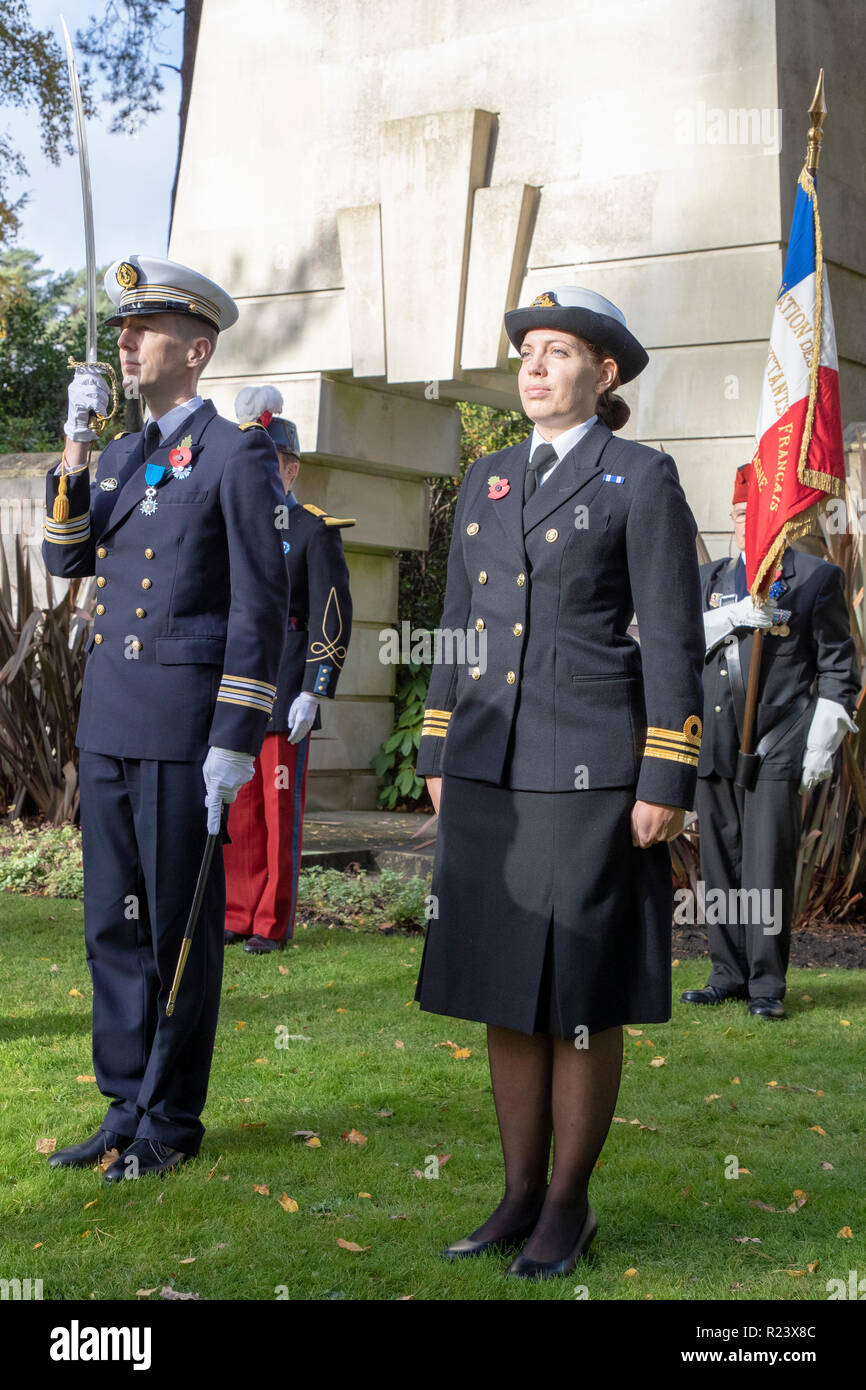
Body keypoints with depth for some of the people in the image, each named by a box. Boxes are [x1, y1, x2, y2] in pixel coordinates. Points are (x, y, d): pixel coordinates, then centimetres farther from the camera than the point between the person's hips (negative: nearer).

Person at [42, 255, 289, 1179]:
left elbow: (261, 607, -10)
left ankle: (171, 1121, 14)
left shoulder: (238, 454, -6)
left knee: (179, 926, 2)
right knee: (113, 924, 12)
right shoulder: (118, 455, 17)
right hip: (107, 720, 7)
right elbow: (66, 562, 9)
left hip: (186, 722, -7)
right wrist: (75, 451, -1)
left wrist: (235, 742, -15)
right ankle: (125, 1105, 23)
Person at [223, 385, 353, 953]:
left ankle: (273, 923, 10)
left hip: (284, 698, -5)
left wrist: (313, 694, -14)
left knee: (281, 813, 2)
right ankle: (239, 915, 17)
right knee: (238, 812, 8)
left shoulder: (316, 531, -2)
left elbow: (333, 619, -7)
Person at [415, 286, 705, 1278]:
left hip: (590, 768, -5)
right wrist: (438, 756, 13)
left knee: (581, 997, 1)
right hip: (491, 770, 6)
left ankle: (569, 1208, 15)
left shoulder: (641, 478, -3)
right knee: (505, 989, 9)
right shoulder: (486, 480, 14)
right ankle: (520, 1197, 21)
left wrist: (666, 783, -12)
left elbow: (673, 638, -7)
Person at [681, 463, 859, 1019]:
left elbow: (838, 667, 2)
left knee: (767, 868, -7)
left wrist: (823, 744, -6)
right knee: (721, 868, 8)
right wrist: (732, 617, -14)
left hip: (777, 745, -4)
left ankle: (767, 983, 0)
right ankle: (729, 975, 17)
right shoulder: (709, 578, 17)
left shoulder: (817, 577, 5)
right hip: (714, 745, 4)